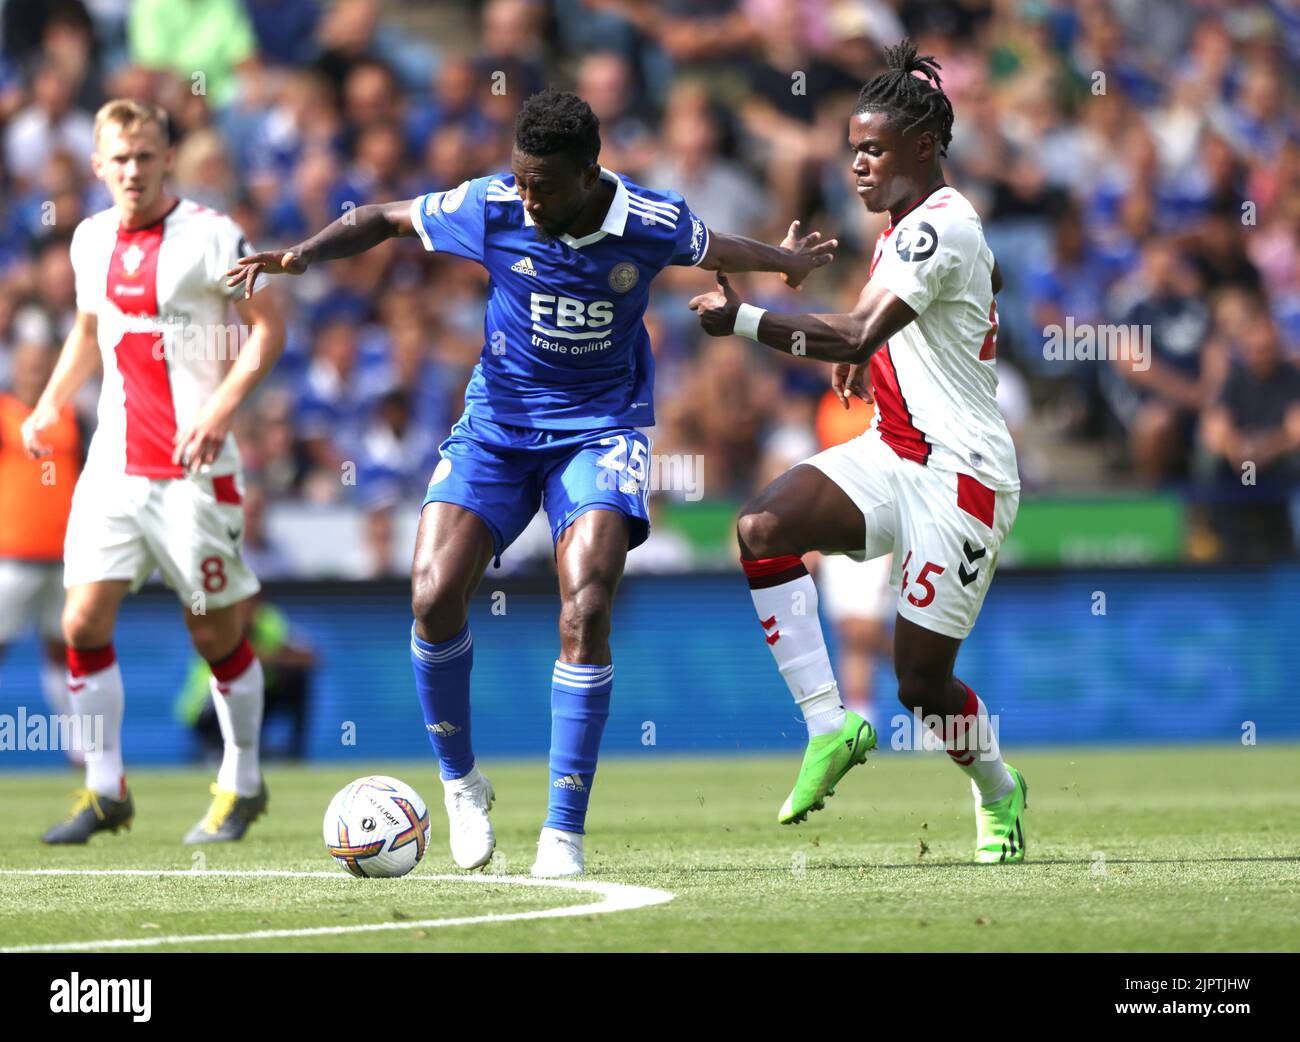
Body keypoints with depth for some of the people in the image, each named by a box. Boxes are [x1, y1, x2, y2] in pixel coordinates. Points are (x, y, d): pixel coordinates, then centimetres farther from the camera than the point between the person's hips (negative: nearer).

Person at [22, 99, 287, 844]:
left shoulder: (209, 235, -8)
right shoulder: (91, 240, 10)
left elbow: (270, 328, -7)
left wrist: (221, 407, -19)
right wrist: (52, 404, 11)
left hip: (194, 468, -5)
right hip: (115, 465, 5)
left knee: (217, 632, 2)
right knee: (85, 621, -6)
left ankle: (243, 784, 20)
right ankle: (106, 791, 4)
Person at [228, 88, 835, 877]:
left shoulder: (651, 224, -14)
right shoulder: (490, 206, -14)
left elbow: (712, 248, 10)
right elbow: (387, 218, 1)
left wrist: (789, 262, 20)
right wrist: (307, 254, -12)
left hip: (600, 427, -1)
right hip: (498, 420, 2)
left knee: (585, 613, -20)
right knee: (435, 598, -15)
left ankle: (566, 830, -12)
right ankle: (460, 781, 11)